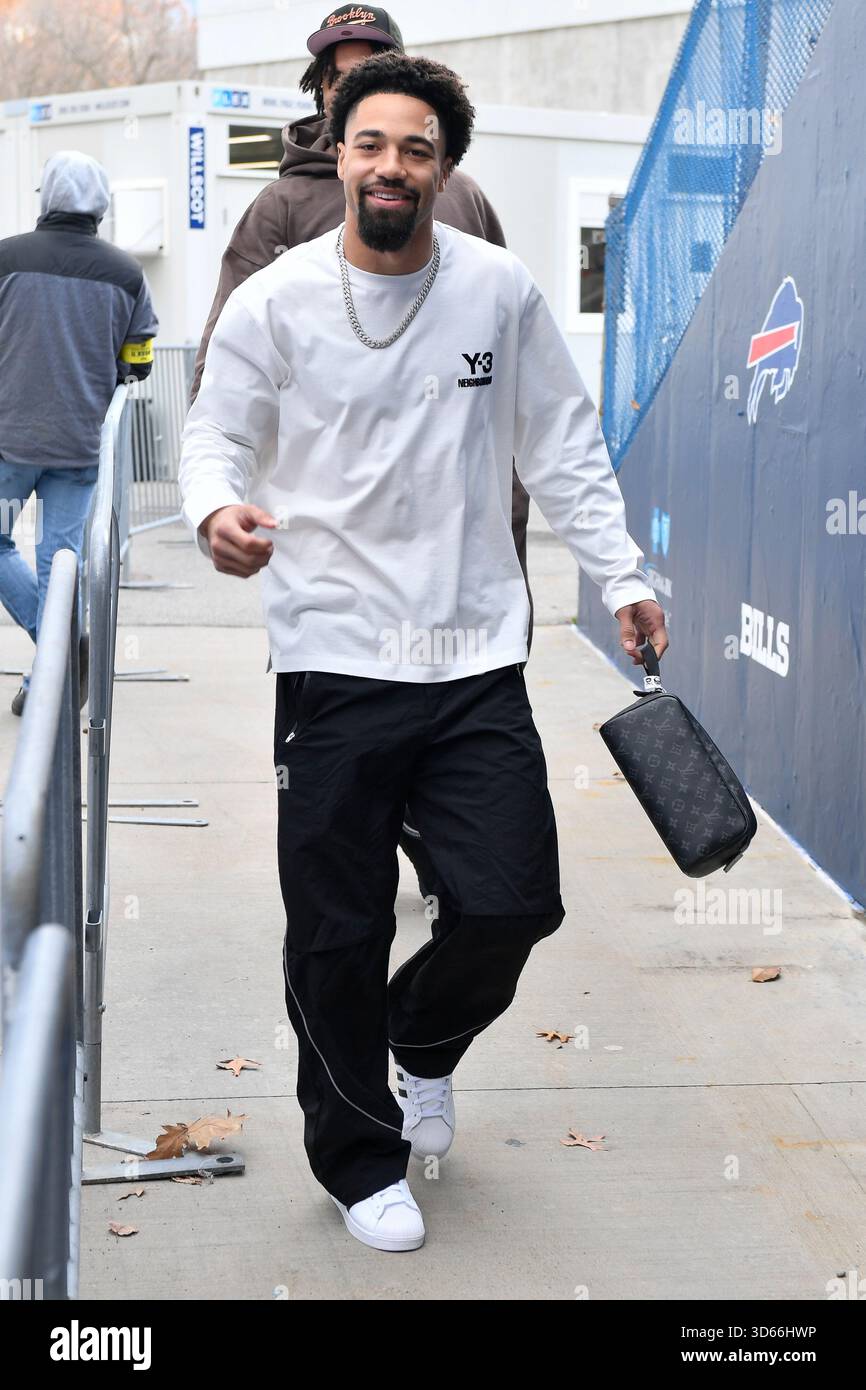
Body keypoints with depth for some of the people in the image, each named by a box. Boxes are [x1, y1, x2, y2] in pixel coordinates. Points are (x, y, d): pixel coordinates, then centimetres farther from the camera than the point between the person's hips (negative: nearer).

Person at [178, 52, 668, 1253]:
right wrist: (216, 510, -20)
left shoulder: (501, 290, 3)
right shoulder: (274, 301, -3)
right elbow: (217, 435, 3)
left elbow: (564, 445, 10)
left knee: (513, 904, -2)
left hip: (477, 660, 2)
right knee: (337, 938, 5)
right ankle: (359, 1163, 28)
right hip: (335, 664, -1)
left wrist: (622, 575, 5)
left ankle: (424, 1041, 34)